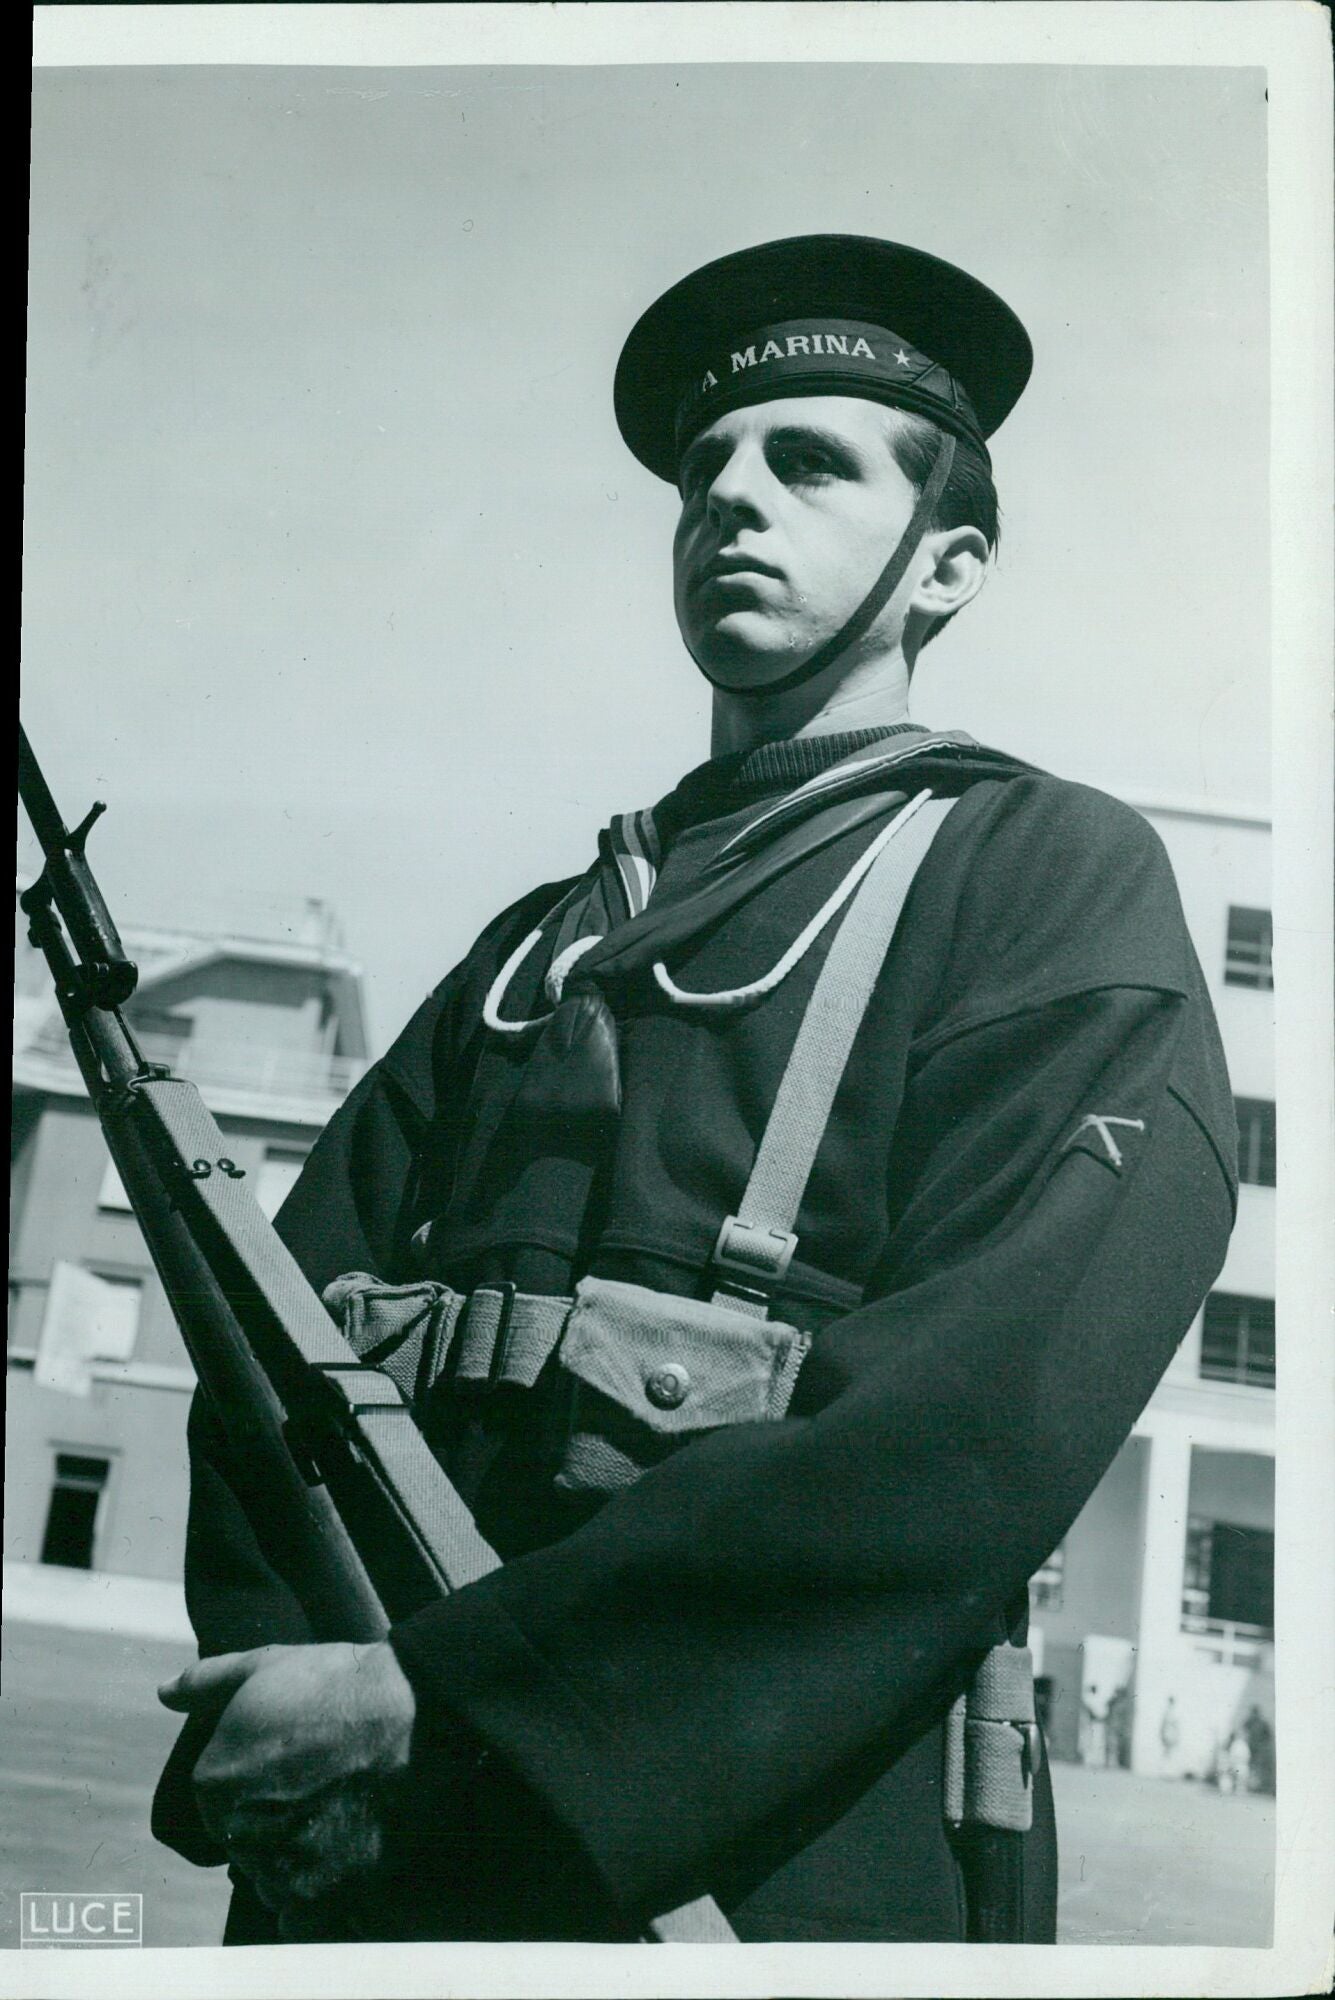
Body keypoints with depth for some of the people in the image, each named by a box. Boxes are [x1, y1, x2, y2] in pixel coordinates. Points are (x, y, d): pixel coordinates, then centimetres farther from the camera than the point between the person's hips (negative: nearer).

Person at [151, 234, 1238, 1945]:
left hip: (766, 1855, -5)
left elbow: (981, 1416, -17)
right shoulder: (539, 941, 14)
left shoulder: (1057, 876, -3)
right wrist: (281, 1688, -14)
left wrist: (433, 1696, -20)